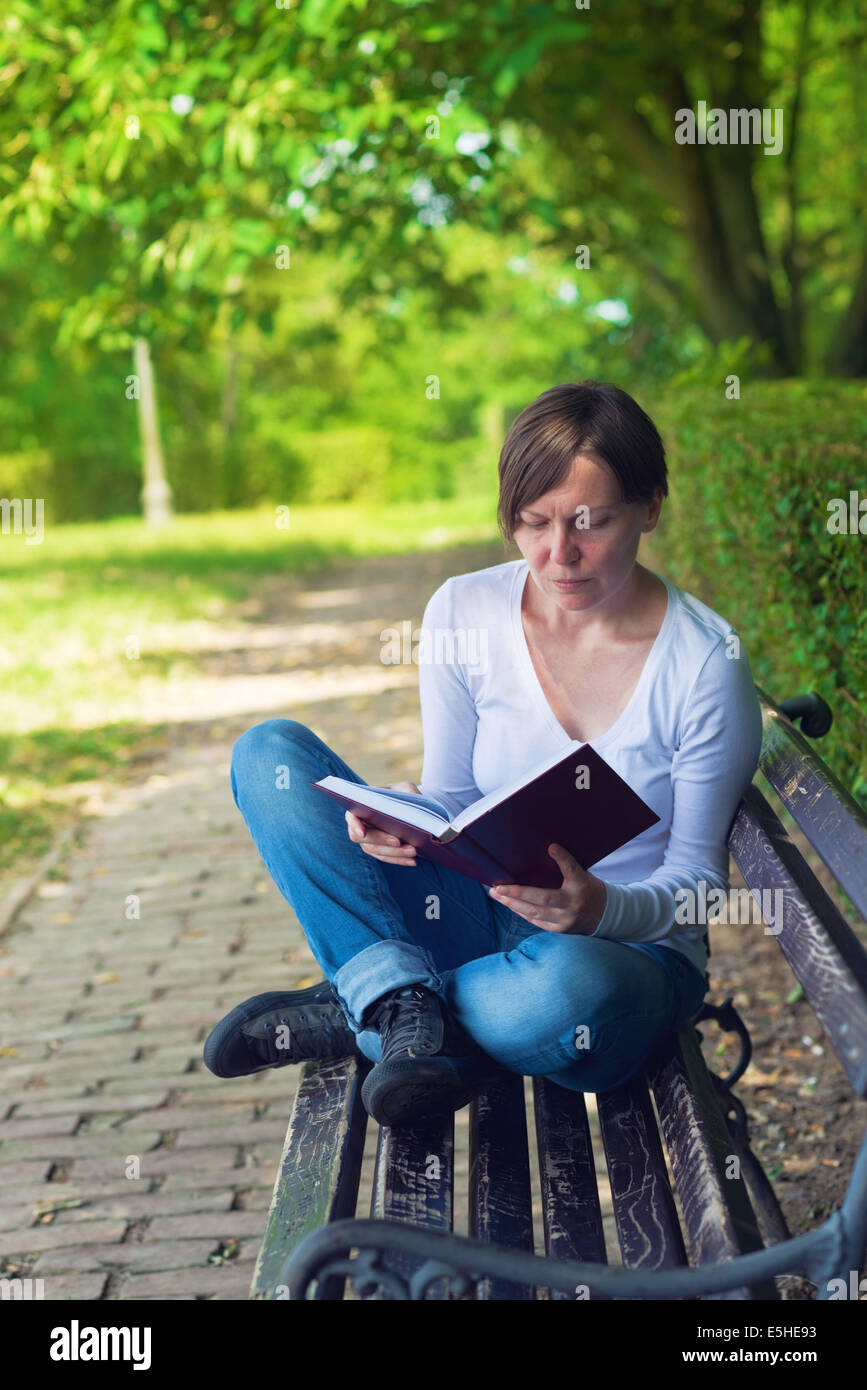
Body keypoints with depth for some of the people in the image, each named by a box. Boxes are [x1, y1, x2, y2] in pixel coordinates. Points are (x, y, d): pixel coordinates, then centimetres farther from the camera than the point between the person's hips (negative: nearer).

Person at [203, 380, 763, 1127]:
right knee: (270, 753, -11)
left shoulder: (704, 662, -15)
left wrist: (604, 909, -30)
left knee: (568, 993, -43)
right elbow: (451, 803, 3)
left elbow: (698, 880, -8)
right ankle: (406, 1003, -24)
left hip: (632, 946, -3)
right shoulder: (463, 612, -5)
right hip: (479, 918, 3)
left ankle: (346, 1017, -12)